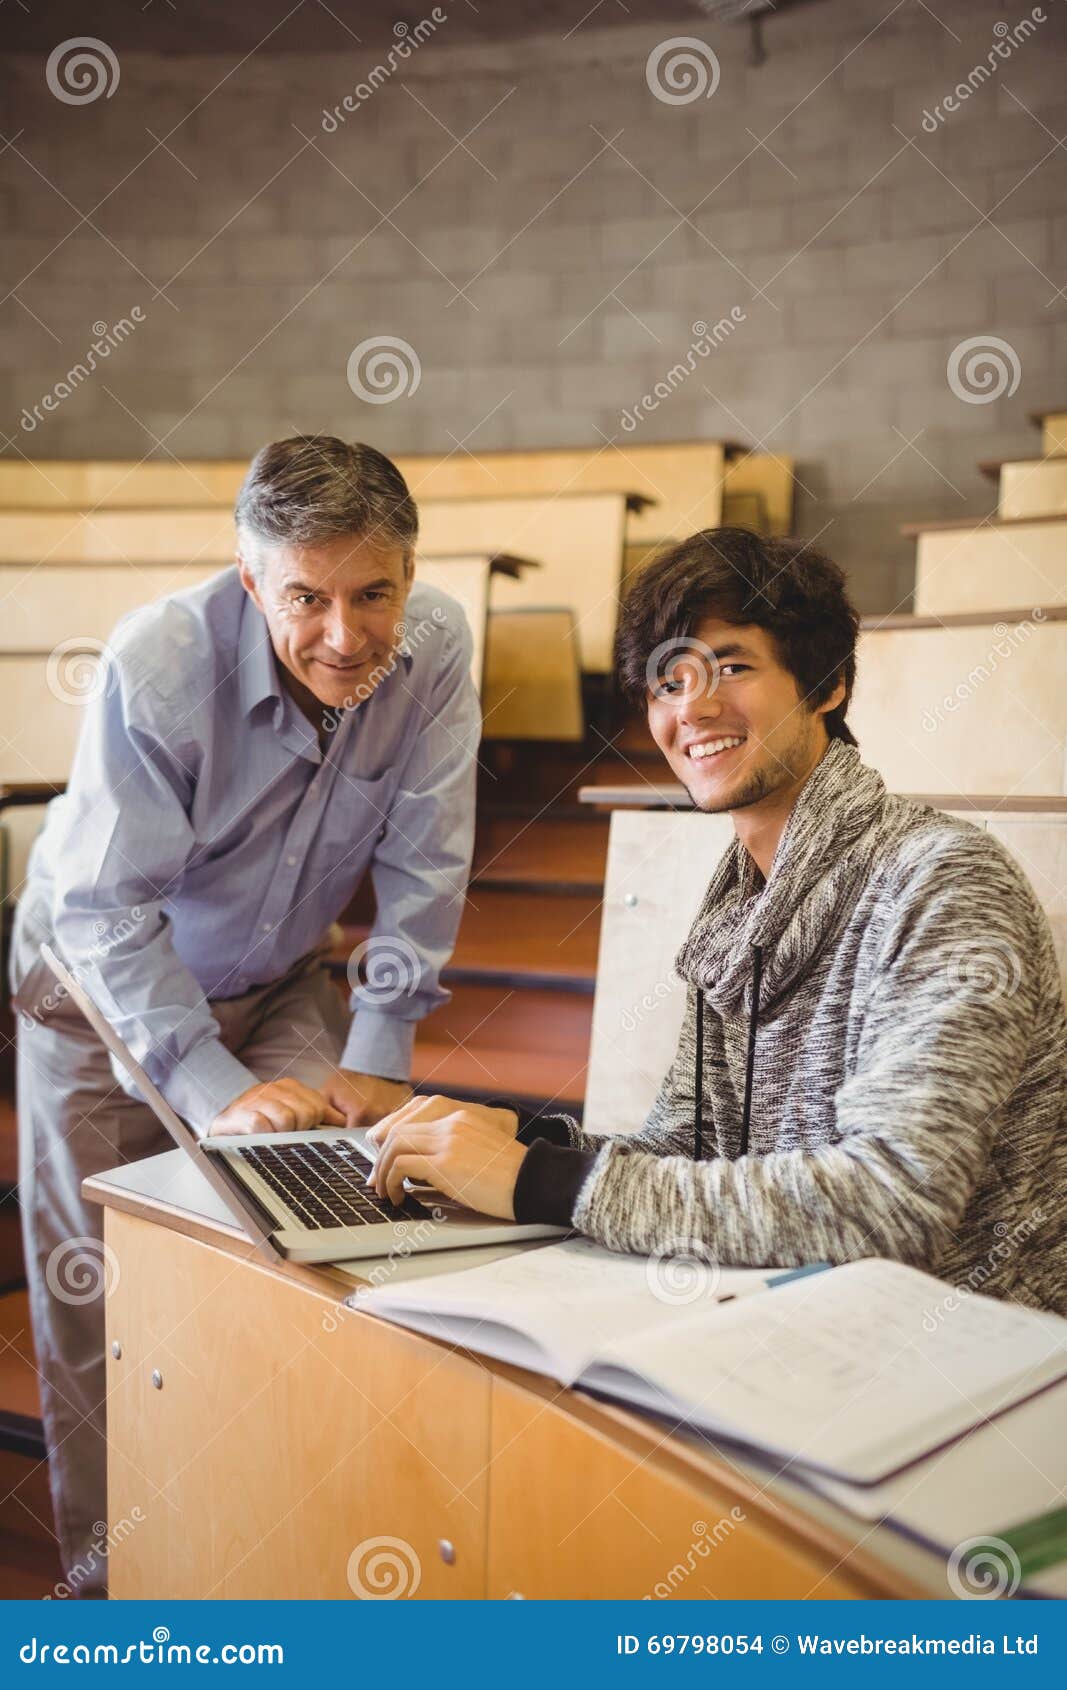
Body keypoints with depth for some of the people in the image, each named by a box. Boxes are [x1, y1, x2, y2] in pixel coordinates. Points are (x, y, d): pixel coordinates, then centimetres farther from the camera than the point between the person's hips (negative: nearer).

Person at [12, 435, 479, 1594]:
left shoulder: (435, 650, -21)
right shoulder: (158, 664, -30)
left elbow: (422, 874, -15)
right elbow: (110, 912, -27)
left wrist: (377, 1058, -17)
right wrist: (215, 1087, -34)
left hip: (281, 977, 3)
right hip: (107, 985, -2)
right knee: (97, 1284, 3)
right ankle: (108, 1565, 22)